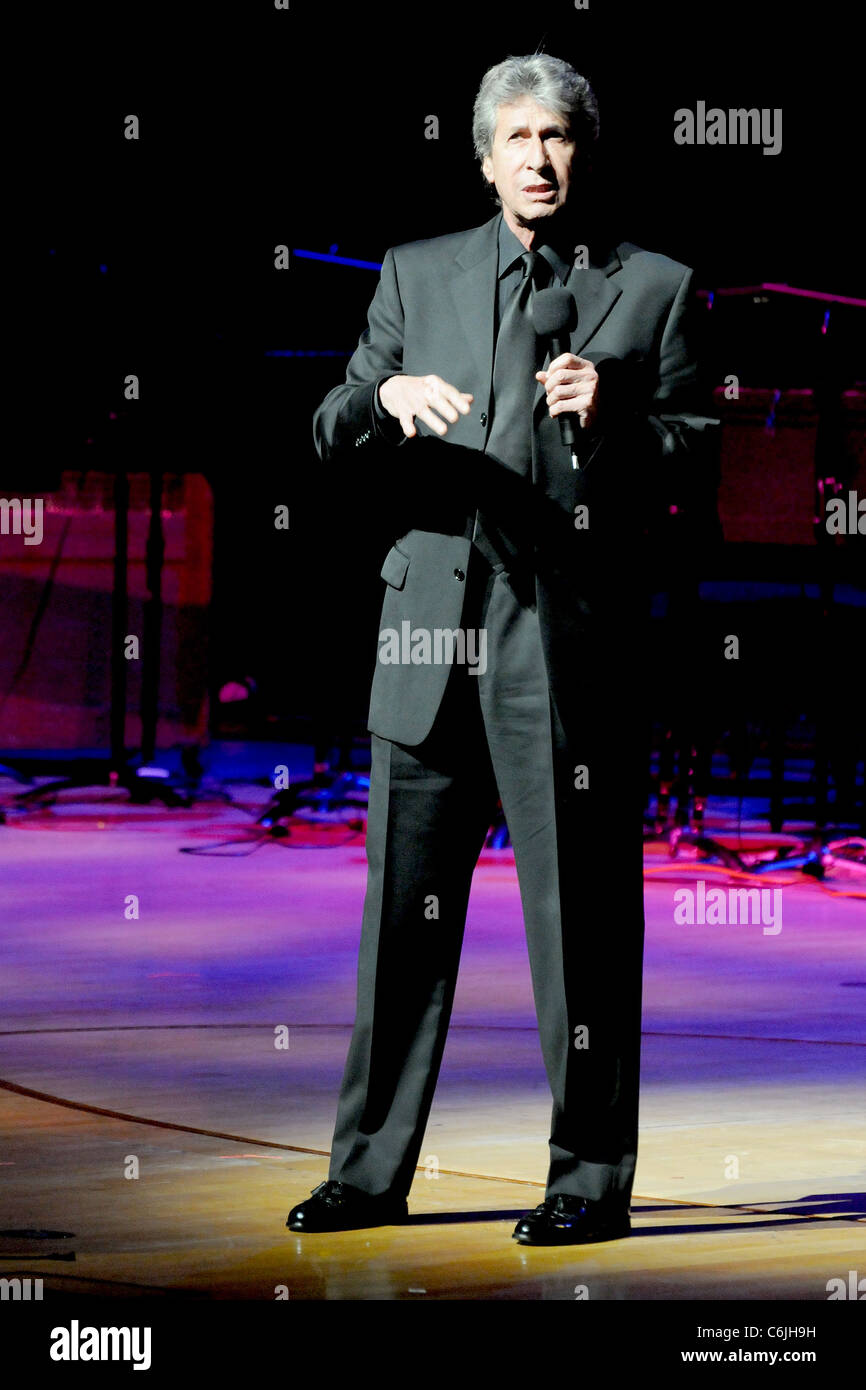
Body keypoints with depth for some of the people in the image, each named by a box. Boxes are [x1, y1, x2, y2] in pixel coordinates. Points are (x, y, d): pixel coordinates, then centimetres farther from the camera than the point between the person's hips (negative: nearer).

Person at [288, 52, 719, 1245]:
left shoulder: (653, 287, 8)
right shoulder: (417, 276, 14)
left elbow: (692, 457, 5)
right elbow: (331, 436, 9)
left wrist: (611, 420, -14)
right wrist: (386, 397, -13)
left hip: (573, 635, -3)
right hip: (433, 630, 3)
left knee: (580, 921, 0)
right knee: (404, 911, 6)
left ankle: (591, 1180, 9)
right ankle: (371, 1171, 15)